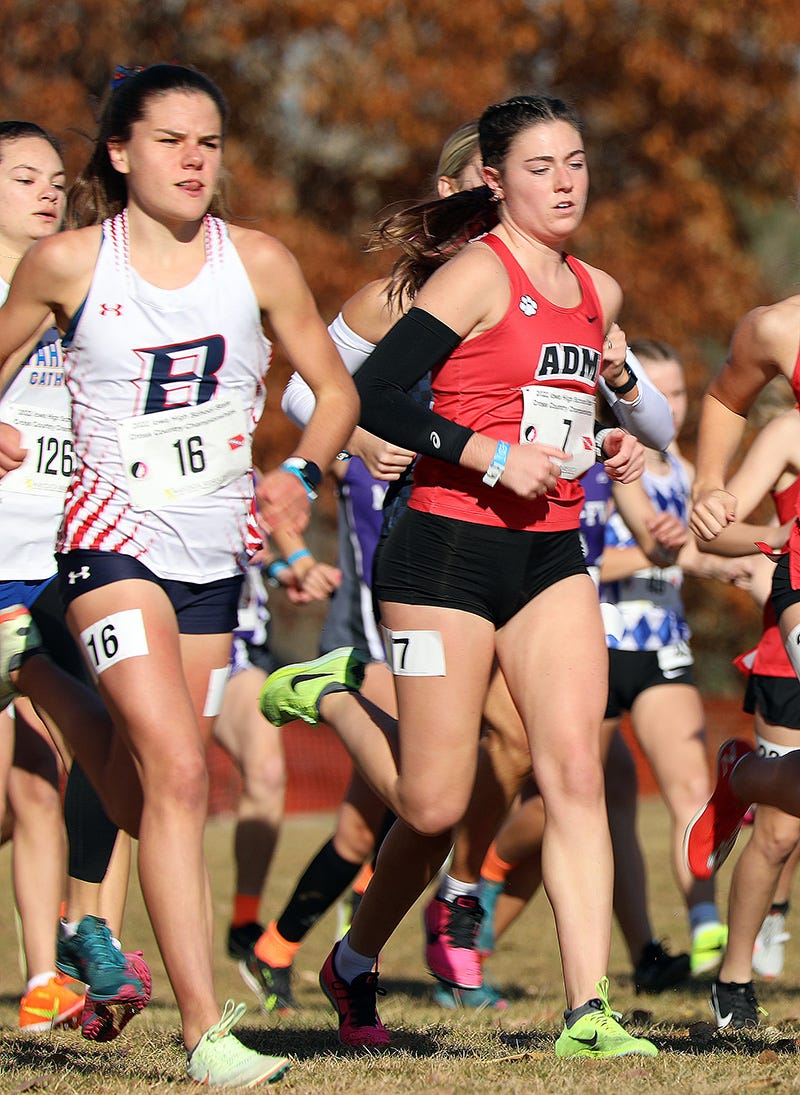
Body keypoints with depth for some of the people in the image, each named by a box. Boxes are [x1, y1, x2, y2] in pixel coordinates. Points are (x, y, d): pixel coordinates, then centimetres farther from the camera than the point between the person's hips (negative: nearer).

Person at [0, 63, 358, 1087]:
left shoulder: (258, 262, 1)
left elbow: (335, 389, 10)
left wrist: (299, 472, -8)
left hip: (214, 548, 4)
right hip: (115, 533, -4)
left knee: (149, 790, 9)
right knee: (178, 773, -19)